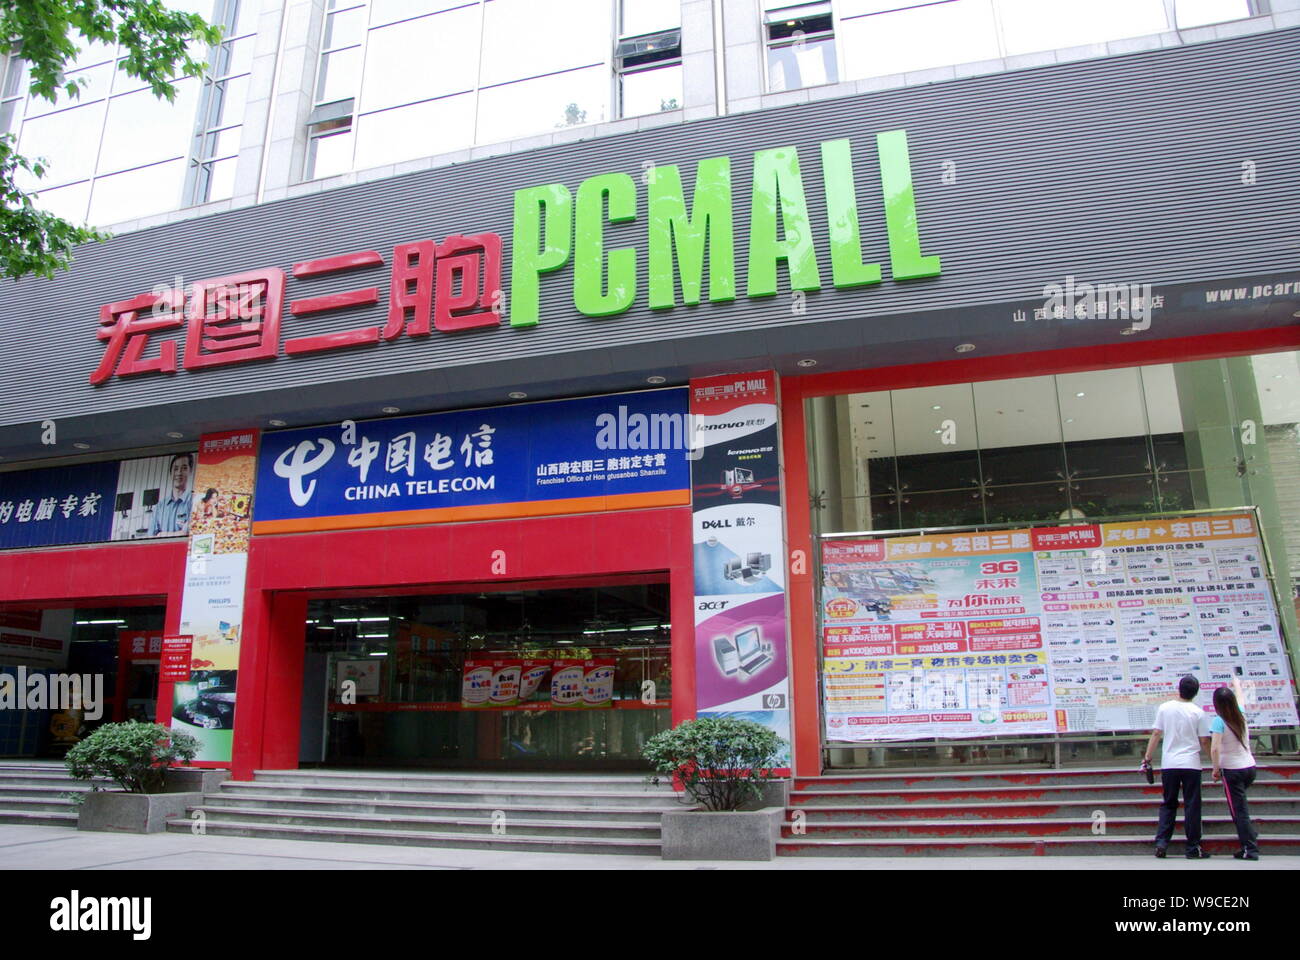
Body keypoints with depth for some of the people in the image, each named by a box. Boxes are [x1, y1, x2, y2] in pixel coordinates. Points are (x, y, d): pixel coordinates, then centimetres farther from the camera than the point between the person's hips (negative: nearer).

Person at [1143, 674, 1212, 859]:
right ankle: (1193, 848, 9)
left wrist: (1148, 755, 7)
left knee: (1168, 804, 11)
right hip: (1191, 764, -2)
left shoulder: (1164, 708, 0)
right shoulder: (1198, 712, -4)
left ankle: (1161, 842, 3)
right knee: (1192, 806, 6)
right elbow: (1204, 741, -2)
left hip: (1168, 764, 2)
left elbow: (1156, 734, 0)